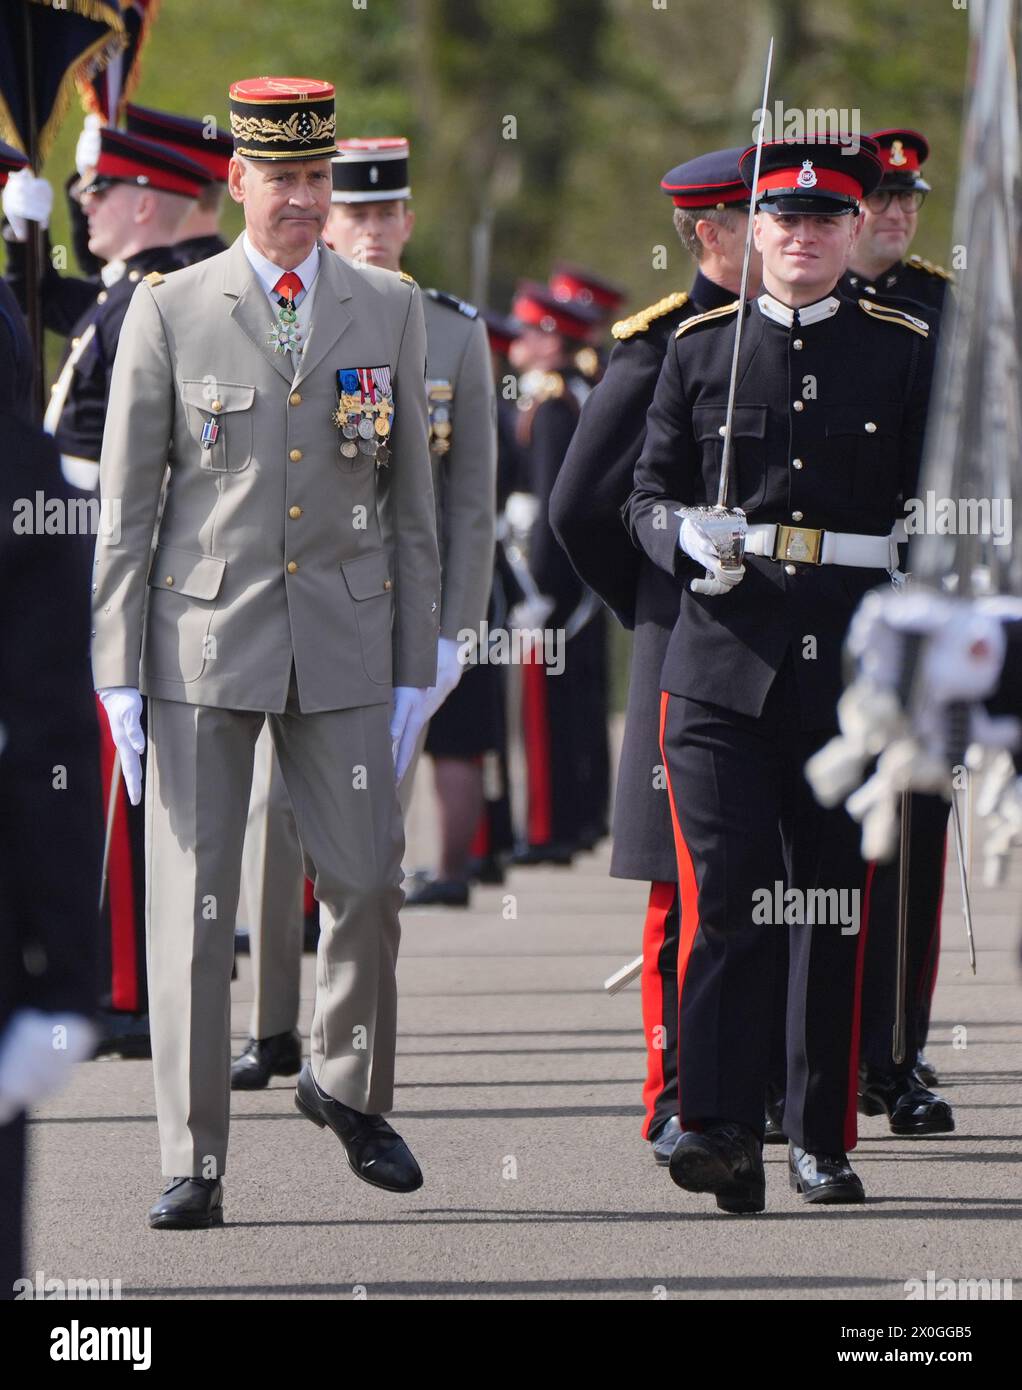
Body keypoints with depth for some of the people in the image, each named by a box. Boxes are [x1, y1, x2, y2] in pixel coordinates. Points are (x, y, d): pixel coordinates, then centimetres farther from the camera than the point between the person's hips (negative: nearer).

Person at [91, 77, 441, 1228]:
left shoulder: (388, 310, 7)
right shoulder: (170, 313, 1)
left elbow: (412, 497, 10)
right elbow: (127, 502, 1)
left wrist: (415, 668, 6)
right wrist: (118, 675, -4)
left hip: (342, 637, 2)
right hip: (202, 637, -2)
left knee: (366, 882, 4)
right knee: (191, 905, -4)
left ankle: (346, 1085, 31)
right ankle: (192, 1164, 2)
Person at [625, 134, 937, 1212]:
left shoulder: (905, 352, 7)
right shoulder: (701, 346, 8)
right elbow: (646, 496, 11)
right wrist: (688, 537, -11)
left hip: (852, 663, 1)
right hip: (723, 656, -1)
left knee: (836, 902, 5)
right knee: (724, 893, -11)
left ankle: (823, 1140, 14)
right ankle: (720, 1131, -14)